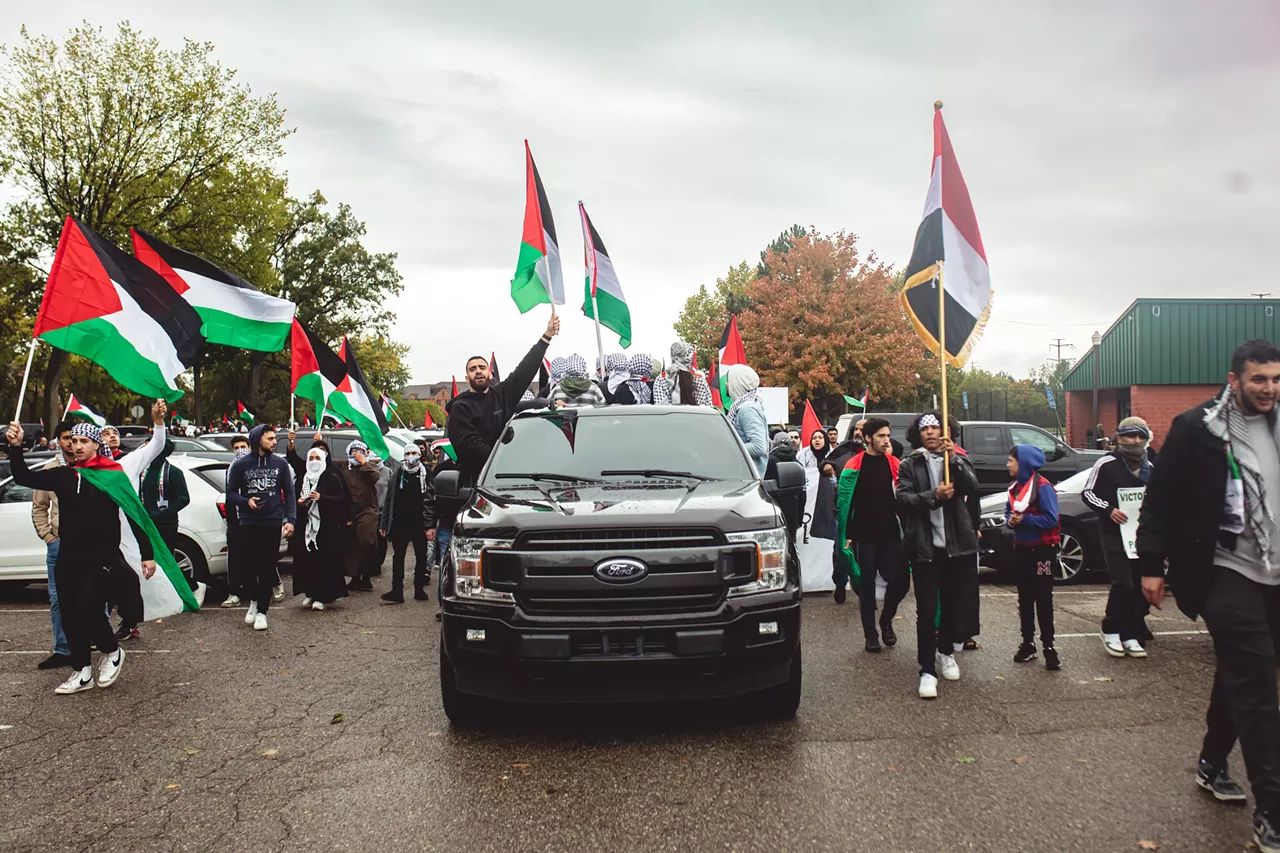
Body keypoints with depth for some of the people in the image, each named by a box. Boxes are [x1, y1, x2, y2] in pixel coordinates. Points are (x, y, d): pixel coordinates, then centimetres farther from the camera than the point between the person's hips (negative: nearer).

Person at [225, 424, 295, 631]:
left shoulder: (280, 464, 4)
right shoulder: (240, 465, 2)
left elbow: (289, 493, 7)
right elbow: (231, 493, 6)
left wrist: (290, 519, -2)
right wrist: (246, 501, -14)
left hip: (273, 523, 0)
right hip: (248, 523, 0)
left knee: (268, 568, 2)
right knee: (247, 566, 1)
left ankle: (262, 610, 12)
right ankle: (254, 600, 28)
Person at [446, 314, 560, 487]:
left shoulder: (502, 393, 11)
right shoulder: (460, 407, -3)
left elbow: (527, 367, 8)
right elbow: (468, 444, -14)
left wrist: (547, 336, 4)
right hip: (475, 478, -4)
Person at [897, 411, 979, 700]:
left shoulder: (957, 459, 7)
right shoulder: (909, 465, 2)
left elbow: (972, 488, -10)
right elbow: (903, 498, -9)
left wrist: (953, 461, -22)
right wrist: (933, 496, -23)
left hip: (956, 544, 3)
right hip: (924, 546, -2)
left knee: (951, 603, 16)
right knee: (926, 608, -5)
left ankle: (946, 653, 37)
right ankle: (927, 670, 0)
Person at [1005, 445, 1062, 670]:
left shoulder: (1043, 487, -16)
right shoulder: (1014, 486, 6)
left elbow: (1051, 518, -20)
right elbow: (1008, 511, 12)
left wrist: (1025, 519, -23)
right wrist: (1010, 520, -9)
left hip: (1043, 549, -7)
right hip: (1021, 548, 7)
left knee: (1043, 599, -2)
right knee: (1024, 598, 11)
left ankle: (1049, 647, 6)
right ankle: (1027, 643, 20)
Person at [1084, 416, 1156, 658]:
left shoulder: (1150, 467, 14)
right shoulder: (1107, 464, -4)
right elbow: (1087, 493, -2)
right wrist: (1108, 509, -17)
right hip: (1114, 534, -6)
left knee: (1142, 587, 5)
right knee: (1123, 584, -13)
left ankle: (1131, 636, 15)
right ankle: (1111, 631, 6)